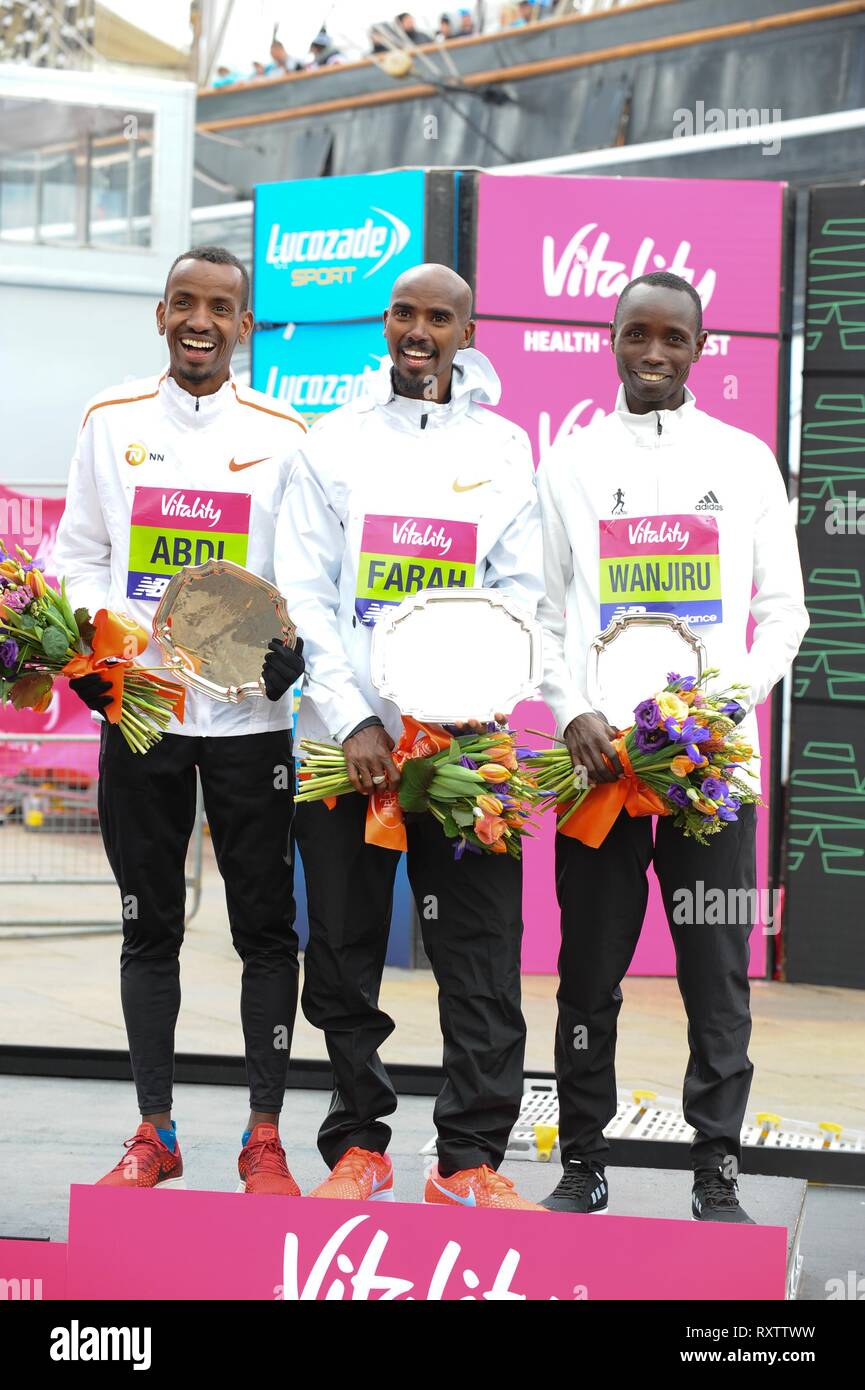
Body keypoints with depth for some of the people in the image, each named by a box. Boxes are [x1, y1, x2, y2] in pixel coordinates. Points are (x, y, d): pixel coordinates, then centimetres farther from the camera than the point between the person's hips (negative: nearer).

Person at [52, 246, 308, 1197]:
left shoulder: (284, 435, 1)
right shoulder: (110, 423, 7)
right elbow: (78, 553, 11)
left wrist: (294, 641, -14)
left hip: (251, 714, -2)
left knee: (264, 925, 2)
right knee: (148, 924, 8)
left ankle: (264, 1138, 12)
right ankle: (154, 1134, 18)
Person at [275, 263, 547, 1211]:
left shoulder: (504, 448, 9)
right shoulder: (336, 440, 7)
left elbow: (522, 589, 5)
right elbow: (304, 591, 1)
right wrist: (351, 718, -10)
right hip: (347, 734, 0)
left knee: (480, 954, -3)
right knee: (344, 949, 5)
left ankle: (469, 1159, 4)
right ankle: (358, 1145, 17)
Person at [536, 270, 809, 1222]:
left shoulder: (744, 461, 10)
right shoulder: (571, 464, 10)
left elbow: (784, 608, 9)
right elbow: (541, 612, 9)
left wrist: (737, 697, -8)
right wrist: (572, 713, -7)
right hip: (598, 751, 0)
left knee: (718, 973, 0)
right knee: (589, 972, 3)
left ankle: (716, 1175, 7)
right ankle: (583, 1168, 14)